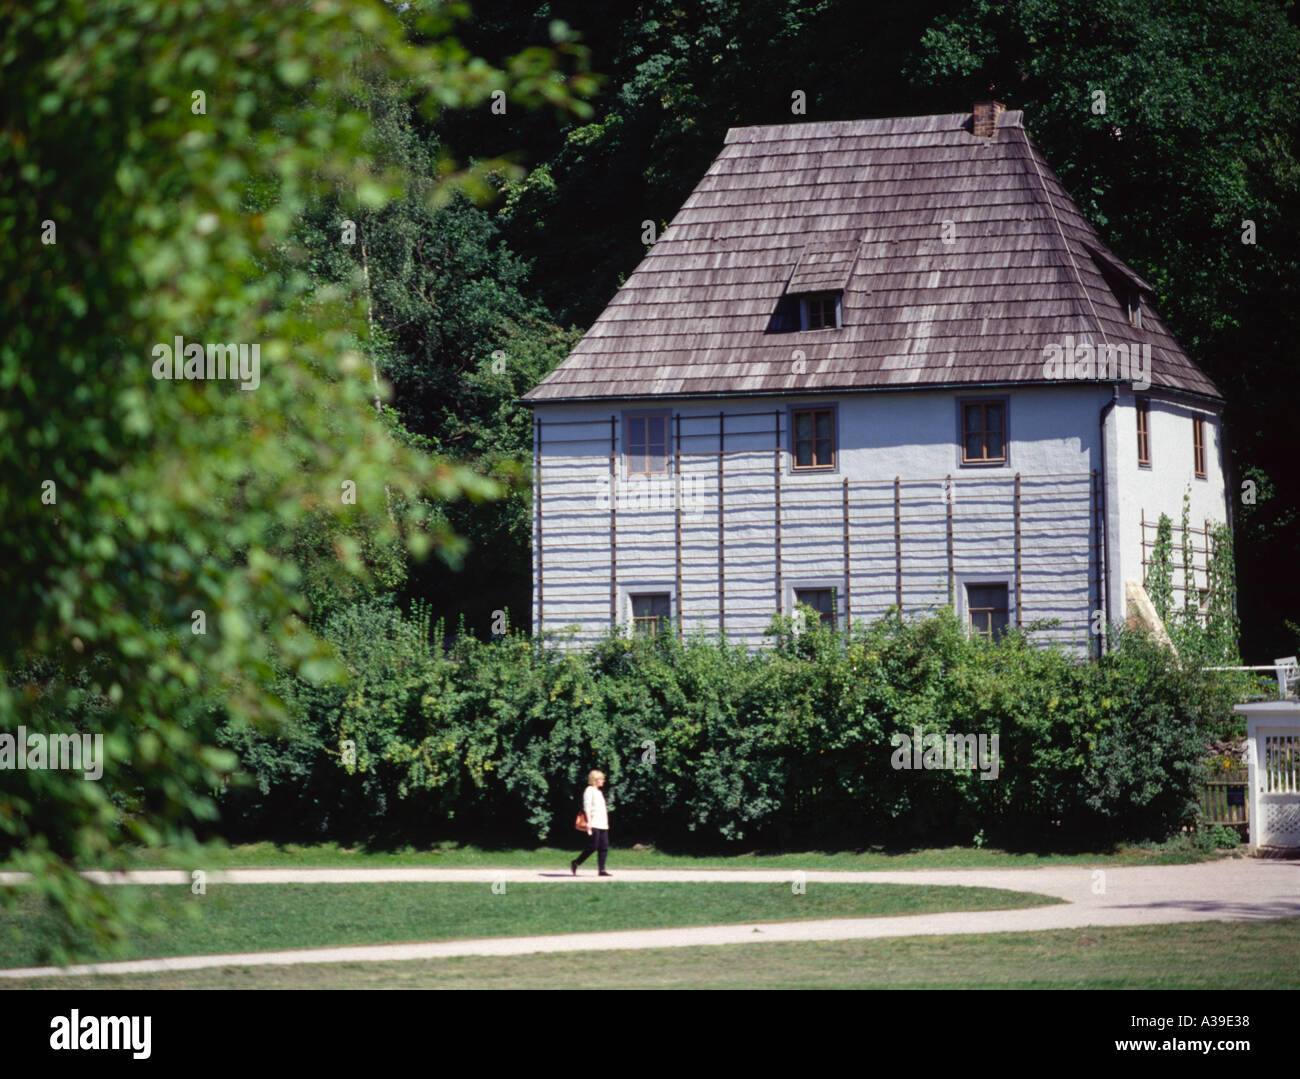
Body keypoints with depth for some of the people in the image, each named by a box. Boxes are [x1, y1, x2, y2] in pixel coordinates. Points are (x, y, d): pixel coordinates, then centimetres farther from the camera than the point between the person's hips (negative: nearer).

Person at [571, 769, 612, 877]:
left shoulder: (599, 792, 21)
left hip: (603, 825, 9)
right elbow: (587, 808, -12)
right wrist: (588, 822, -20)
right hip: (594, 825, -9)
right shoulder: (589, 790, -5)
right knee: (592, 847, -9)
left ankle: (602, 870, 1)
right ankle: (575, 863, 5)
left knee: (604, 847, 1)